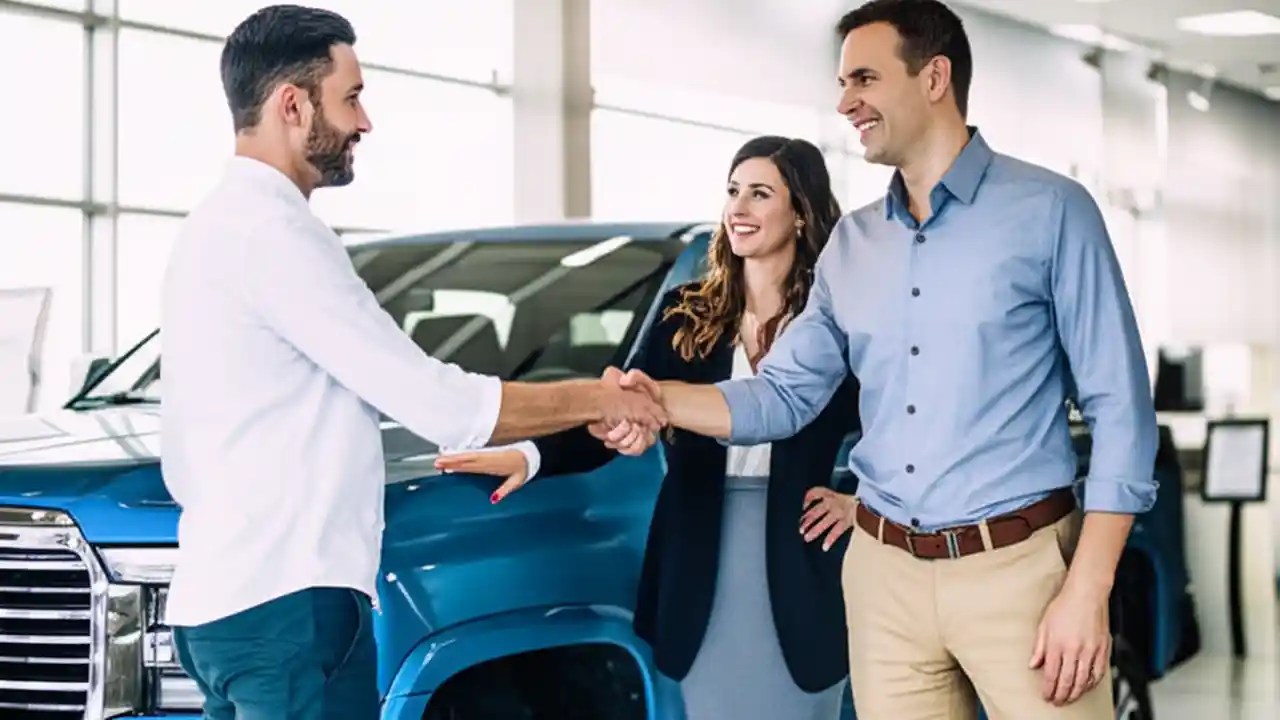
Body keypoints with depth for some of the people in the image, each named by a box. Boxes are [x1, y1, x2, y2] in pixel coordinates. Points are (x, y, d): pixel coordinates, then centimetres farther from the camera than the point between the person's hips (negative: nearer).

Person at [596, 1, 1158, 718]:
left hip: (1019, 568, -5)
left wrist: (1088, 590, -14)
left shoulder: (1049, 211, -4)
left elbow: (1119, 409, -7)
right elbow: (785, 395, 12)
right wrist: (661, 399, -6)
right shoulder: (850, 244, 12)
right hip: (883, 575, 5)